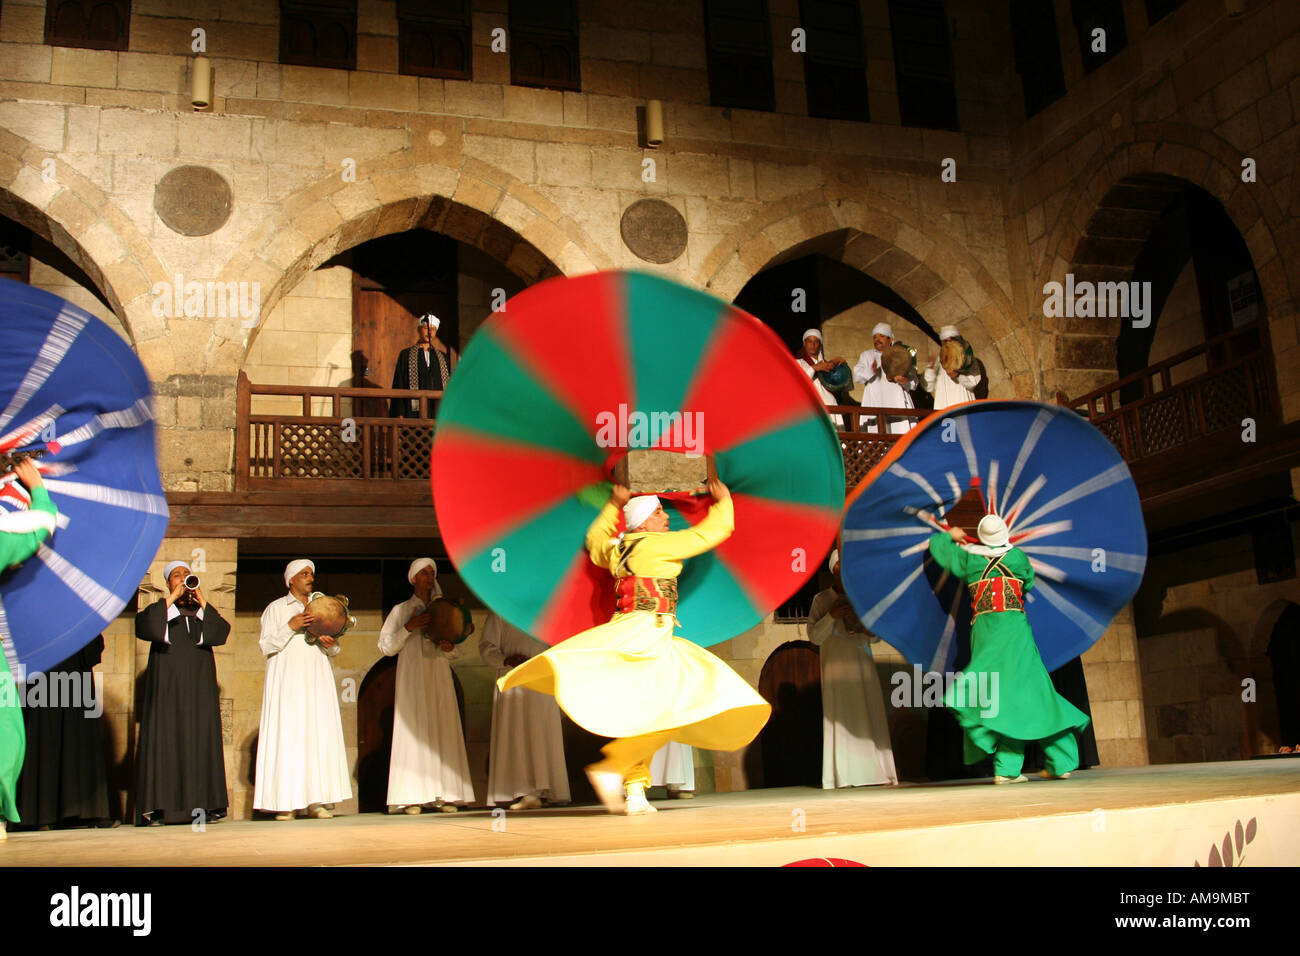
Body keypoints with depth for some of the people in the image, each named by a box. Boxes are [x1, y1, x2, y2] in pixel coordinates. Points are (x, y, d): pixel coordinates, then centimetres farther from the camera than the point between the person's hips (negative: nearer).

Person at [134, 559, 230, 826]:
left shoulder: (203, 611, 18)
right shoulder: (159, 609, 13)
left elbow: (221, 632, -1)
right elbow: (143, 626, -10)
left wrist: (202, 601, -6)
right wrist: (171, 599, -11)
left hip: (199, 686, 2)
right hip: (166, 685, -2)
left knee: (201, 740, -4)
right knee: (164, 740, -10)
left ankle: (202, 805, -7)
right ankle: (158, 807, -14)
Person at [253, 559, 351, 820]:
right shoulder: (276, 608, 9)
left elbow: (334, 650, 19)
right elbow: (267, 645, 0)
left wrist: (331, 645, -4)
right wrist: (290, 627, -13)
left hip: (317, 680, 3)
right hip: (286, 679, -3)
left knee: (320, 734, -6)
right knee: (287, 735, -10)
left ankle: (316, 800, -6)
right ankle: (284, 802, -9)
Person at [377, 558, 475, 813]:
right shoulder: (401, 610, 9)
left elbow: (456, 653, 16)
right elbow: (386, 647, 2)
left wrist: (449, 647, -7)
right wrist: (408, 629, -12)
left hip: (440, 677, 3)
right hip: (412, 678, -3)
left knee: (443, 732, -4)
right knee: (413, 732, -10)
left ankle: (444, 796, -4)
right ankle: (412, 798, -11)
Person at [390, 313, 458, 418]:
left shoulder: (442, 357, 17)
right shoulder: (406, 355, 9)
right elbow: (399, 385, 4)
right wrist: (400, 414, -4)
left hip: (438, 411, 2)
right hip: (415, 411, -2)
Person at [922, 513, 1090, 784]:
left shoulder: (969, 558, 8)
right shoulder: (1017, 556, 6)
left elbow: (937, 546, 22)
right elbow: (1028, 582, 23)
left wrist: (950, 536, 40)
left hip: (984, 629, 1)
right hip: (1014, 626, -1)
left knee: (998, 694, -2)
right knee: (1033, 691, 1)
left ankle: (1007, 767, -11)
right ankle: (1059, 762, 6)